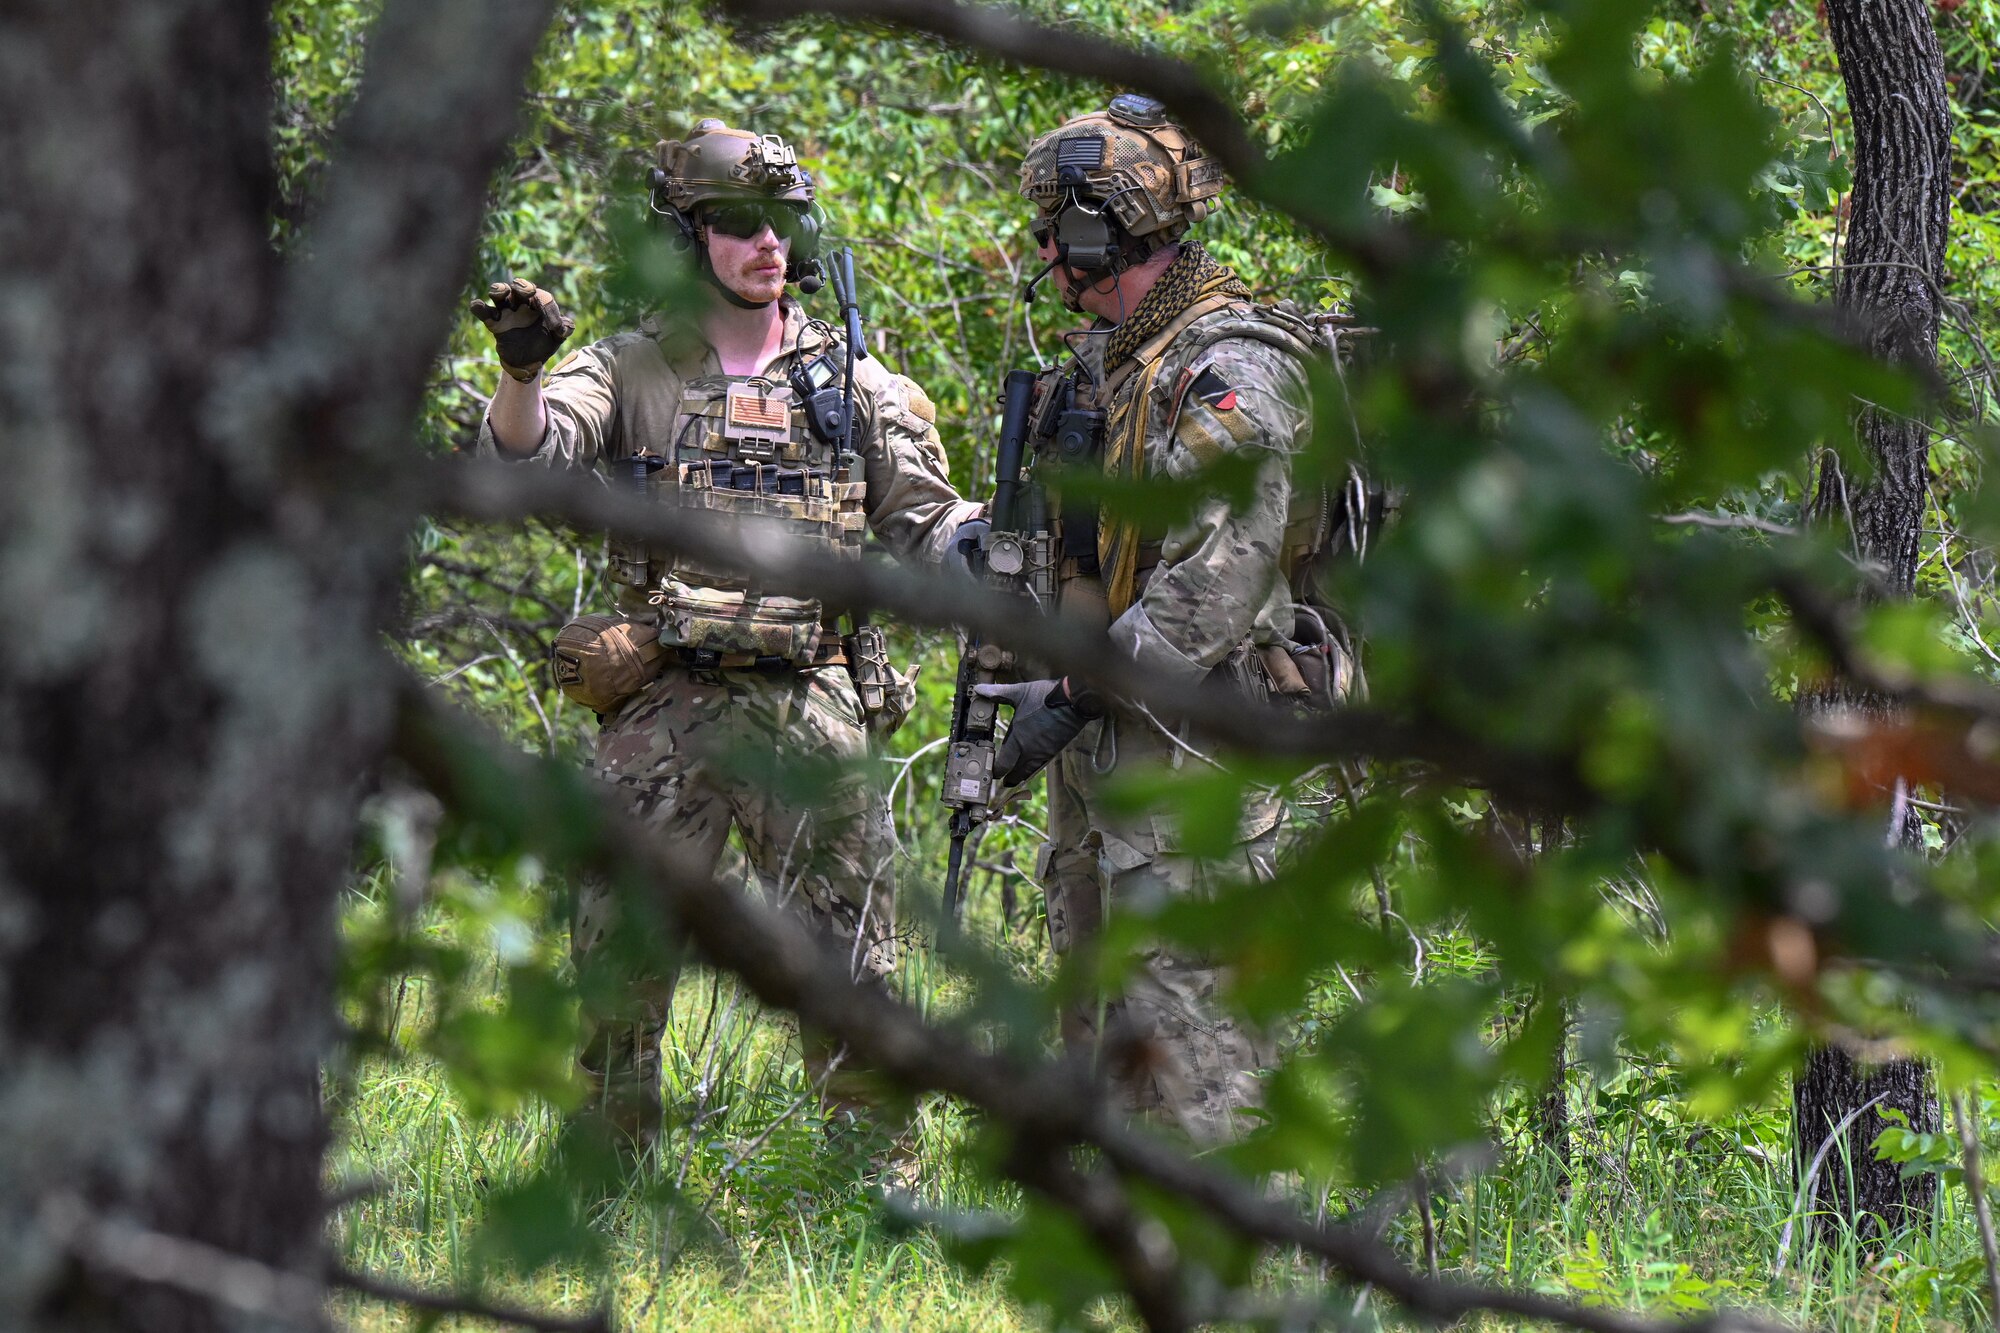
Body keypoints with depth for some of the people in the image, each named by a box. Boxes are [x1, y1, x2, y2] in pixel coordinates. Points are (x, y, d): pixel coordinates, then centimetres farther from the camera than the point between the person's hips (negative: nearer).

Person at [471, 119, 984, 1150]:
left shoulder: (855, 387, 12)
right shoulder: (629, 373, 6)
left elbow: (928, 534, 12)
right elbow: (523, 454, -10)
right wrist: (521, 369, -31)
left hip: (810, 714, 1)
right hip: (662, 713, -1)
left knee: (849, 965, 2)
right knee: (618, 960, 3)